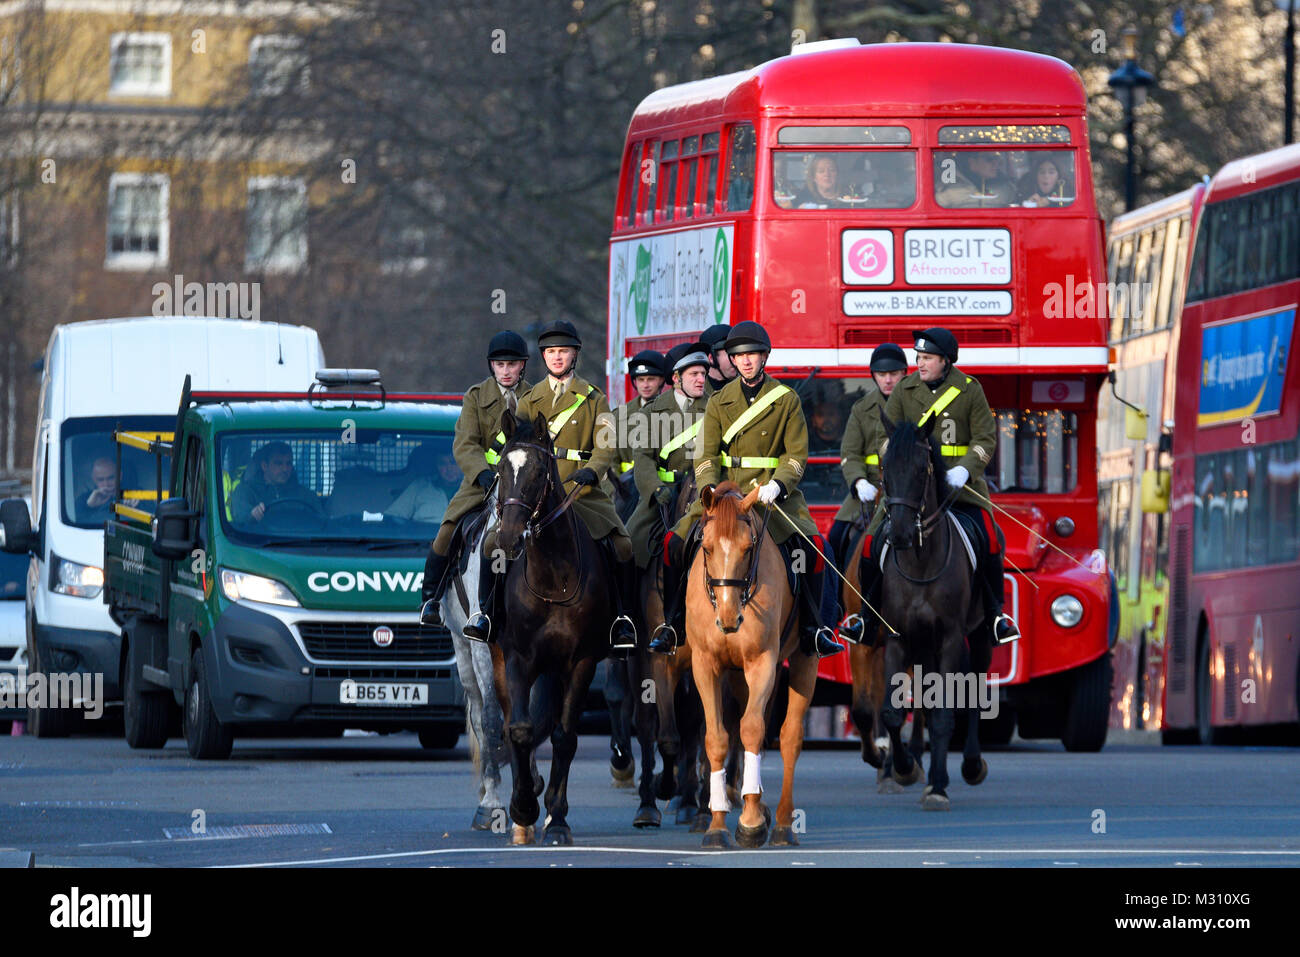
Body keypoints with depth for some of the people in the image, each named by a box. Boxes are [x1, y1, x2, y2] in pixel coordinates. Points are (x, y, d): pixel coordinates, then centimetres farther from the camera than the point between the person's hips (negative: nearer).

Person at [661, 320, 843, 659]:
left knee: (816, 545, -25)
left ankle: (813, 628, -13)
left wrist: (777, 484, -18)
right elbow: (706, 454, 3)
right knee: (675, 542, -14)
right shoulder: (719, 402, 7)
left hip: (774, 494, -2)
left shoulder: (787, 400, 3)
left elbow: (796, 454, 0)